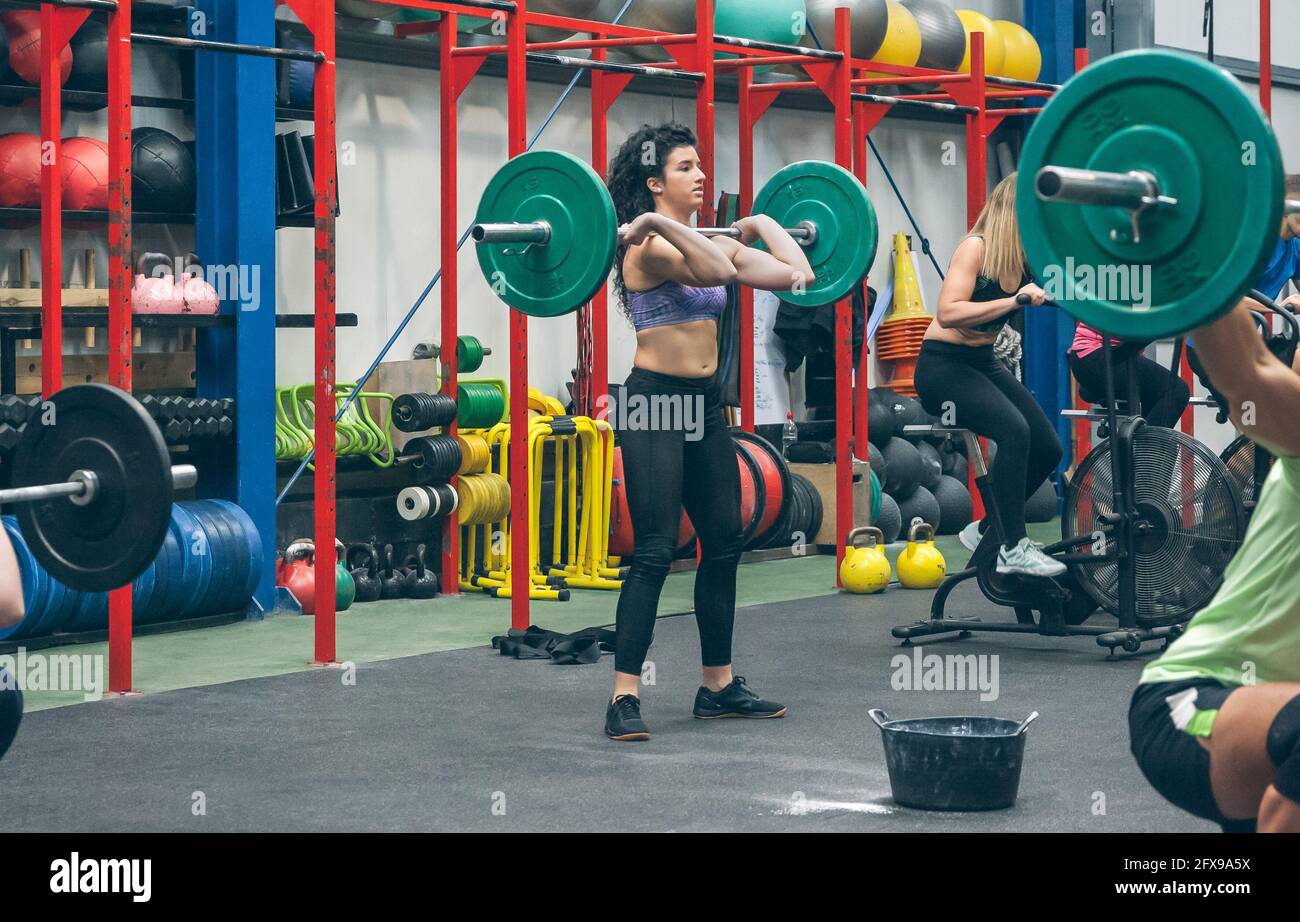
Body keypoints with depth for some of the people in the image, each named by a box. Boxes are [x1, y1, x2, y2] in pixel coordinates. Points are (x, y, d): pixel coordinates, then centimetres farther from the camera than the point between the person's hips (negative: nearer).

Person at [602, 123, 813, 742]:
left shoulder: (708, 240, 11)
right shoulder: (648, 247, -13)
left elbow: (796, 273, 5)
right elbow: (718, 270, -32)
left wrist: (763, 224, 18)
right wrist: (661, 223, -32)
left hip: (703, 405, 9)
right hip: (654, 404, -9)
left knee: (724, 545, 12)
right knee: (655, 552, -11)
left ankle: (718, 687, 22)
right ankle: (624, 698, -8)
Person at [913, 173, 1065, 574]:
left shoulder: (1028, 256, 3)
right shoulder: (976, 247, -18)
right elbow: (948, 313, -30)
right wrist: (1013, 301, -35)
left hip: (984, 363, 9)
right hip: (943, 364, -9)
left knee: (1048, 449, 4)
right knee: (1014, 431, -29)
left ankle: (986, 530, 22)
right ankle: (1013, 551, -23)